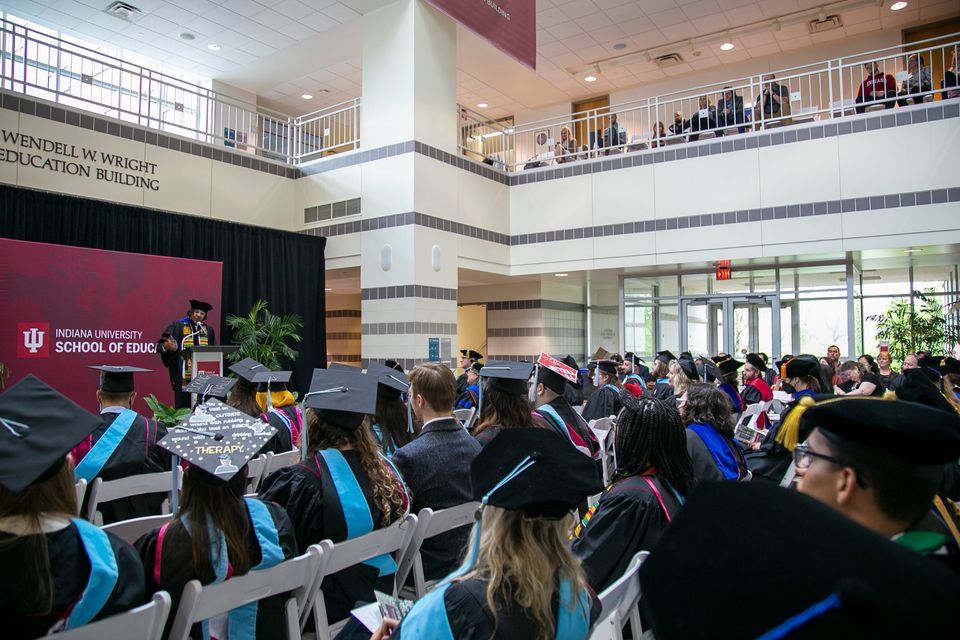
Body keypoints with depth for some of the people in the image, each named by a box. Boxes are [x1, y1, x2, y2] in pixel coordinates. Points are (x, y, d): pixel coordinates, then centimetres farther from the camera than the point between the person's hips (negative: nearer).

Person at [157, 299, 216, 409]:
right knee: (184, 408, -3)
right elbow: (161, 346, -6)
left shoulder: (208, 330, 15)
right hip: (183, 377, -3)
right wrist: (168, 346, -28)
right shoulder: (177, 326, 3)